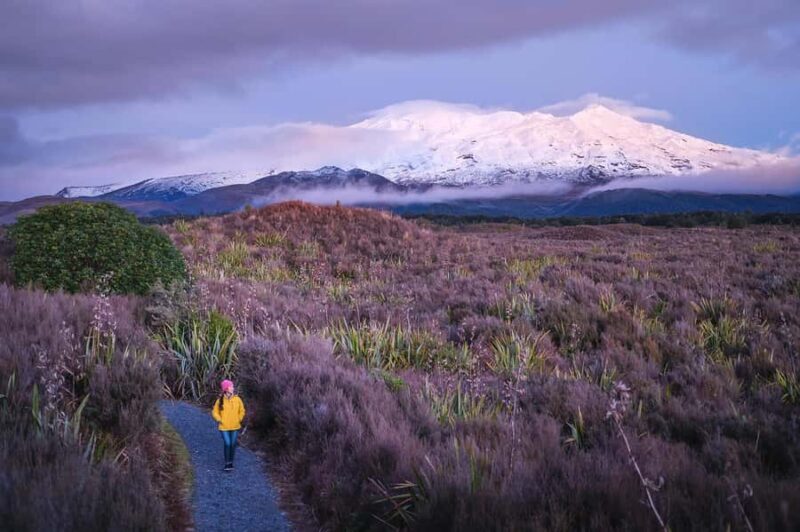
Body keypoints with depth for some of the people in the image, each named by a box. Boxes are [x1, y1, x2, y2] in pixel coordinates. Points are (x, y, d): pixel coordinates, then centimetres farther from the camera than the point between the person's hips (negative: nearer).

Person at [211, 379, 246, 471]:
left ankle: (231, 461, 25)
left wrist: (239, 419, 3)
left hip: (235, 426, 2)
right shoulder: (220, 400, -7)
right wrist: (219, 420, -5)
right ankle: (227, 463, 5)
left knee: (233, 444, 8)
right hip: (224, 427, -2)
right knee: (227, 444, -8)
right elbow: (215, 412, 4)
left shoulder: (237, 399, -2)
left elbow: (242, 410, 11)